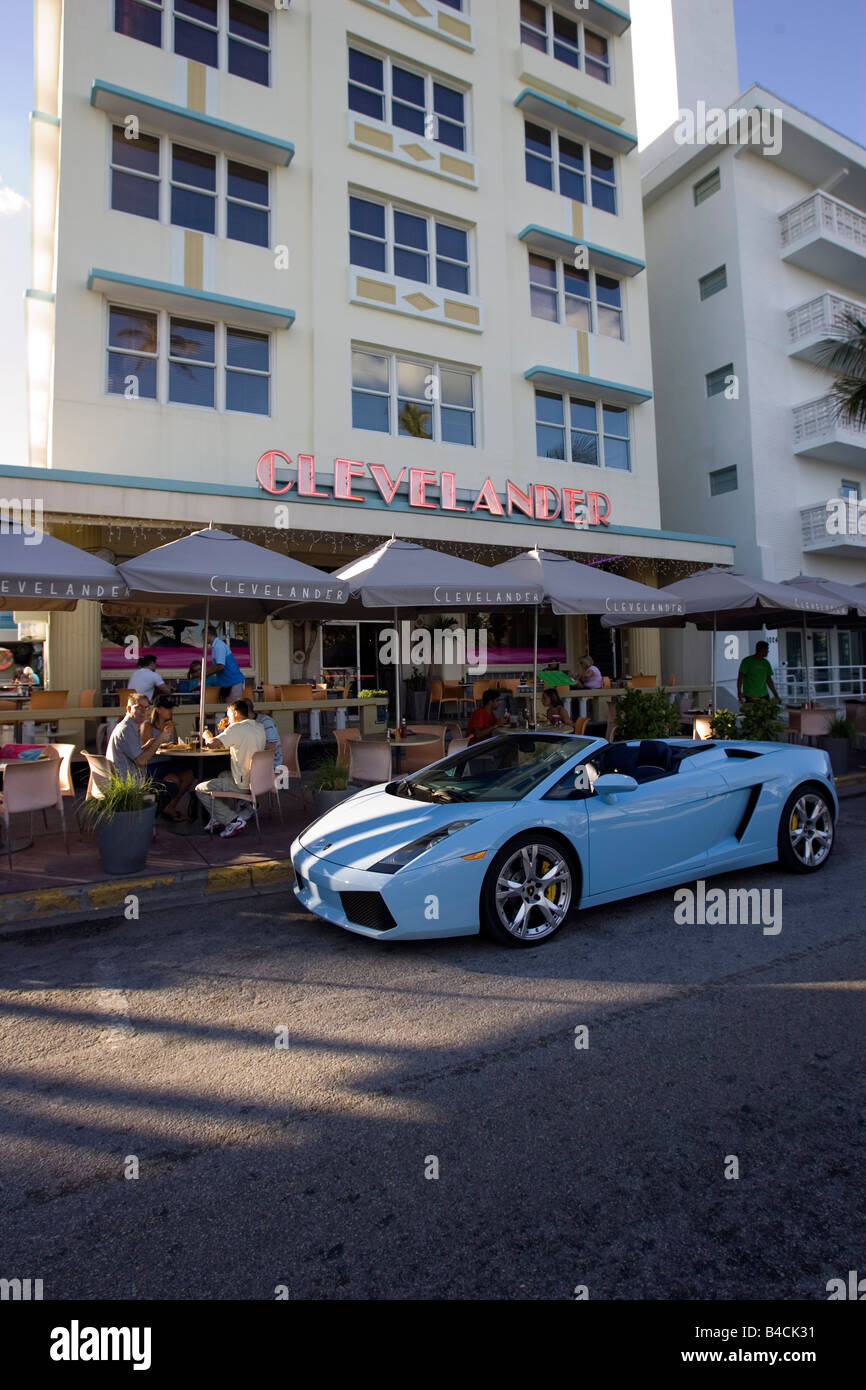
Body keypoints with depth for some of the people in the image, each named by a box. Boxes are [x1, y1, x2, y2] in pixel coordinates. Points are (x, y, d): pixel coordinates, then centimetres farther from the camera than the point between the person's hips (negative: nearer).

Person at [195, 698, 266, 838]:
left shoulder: (237, 728, -16)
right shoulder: (259, 728, 8)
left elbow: (212, 744, -23)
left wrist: (207, 736, 0)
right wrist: (226, 730, 18)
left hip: (243, 785, -9)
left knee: (200, 790, 4)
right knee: (222, 775, 34)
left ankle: (234, 820, -3)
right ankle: (218, 819, 29)